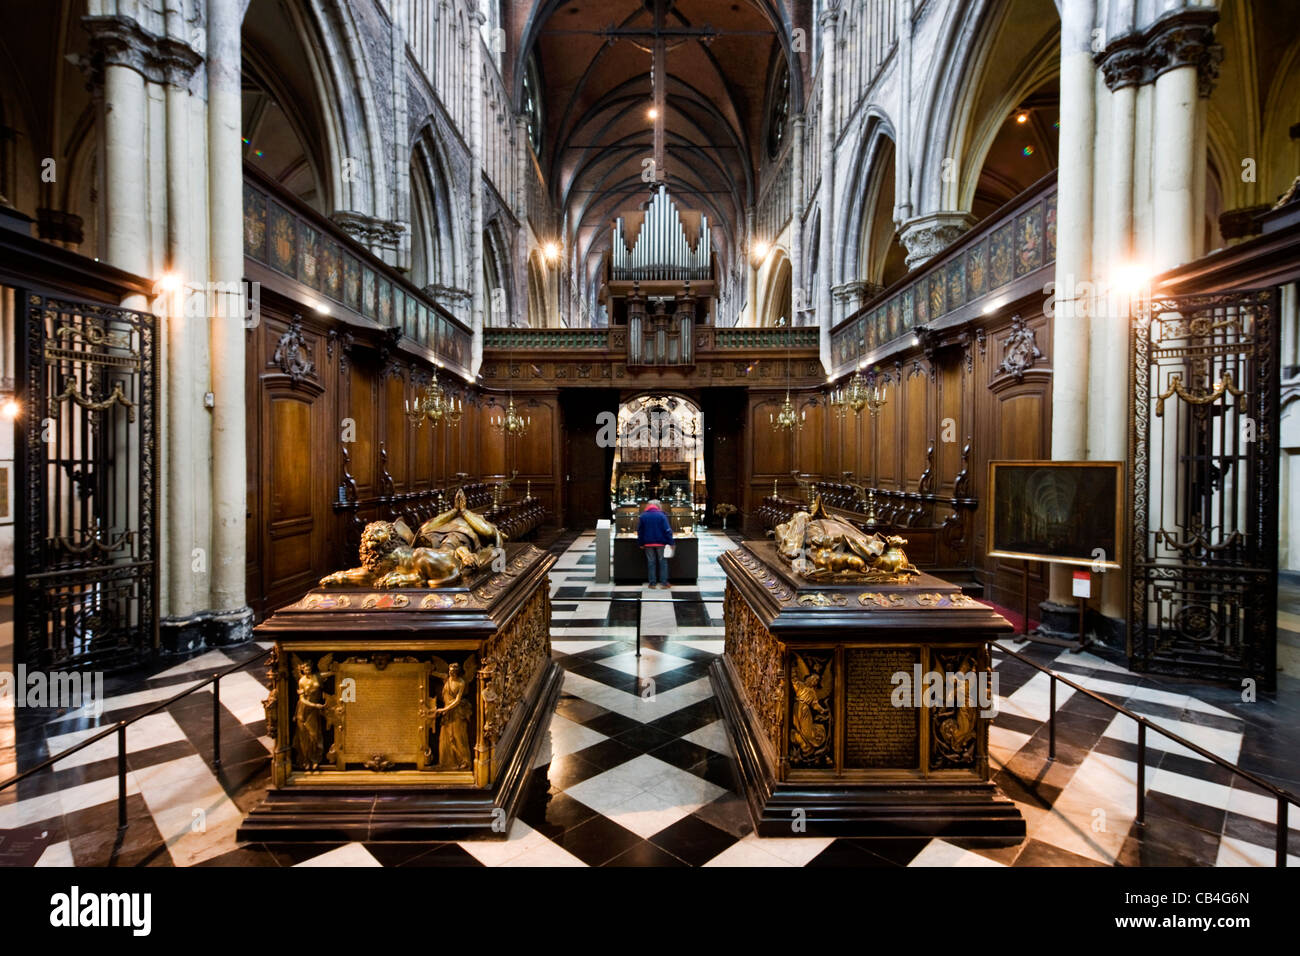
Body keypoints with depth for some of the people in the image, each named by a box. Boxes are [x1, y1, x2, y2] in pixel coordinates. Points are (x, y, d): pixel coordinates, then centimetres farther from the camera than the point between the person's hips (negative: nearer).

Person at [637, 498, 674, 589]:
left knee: (651, 563, 10)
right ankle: (664, 583, 6)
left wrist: (641, 543, 13)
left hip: (648, 543, 2)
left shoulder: (643, 516, 2)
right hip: (661, 543, -2)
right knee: (663, 562, 8)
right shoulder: (662, 516, -7)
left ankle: (652, 583, 11)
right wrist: (670, 542, -7)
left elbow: (640, 531, 6)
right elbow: (667, 530, -11)